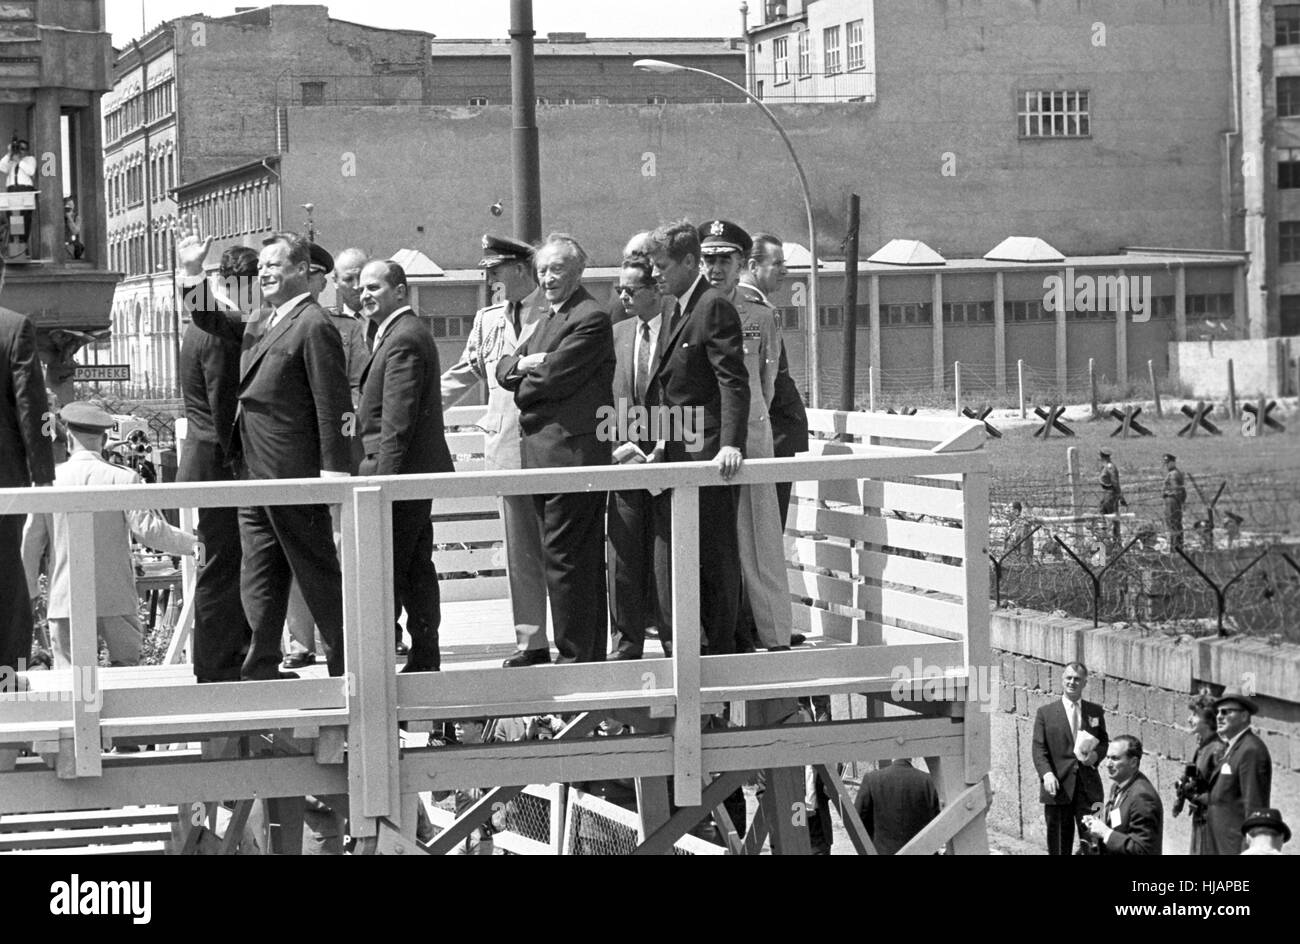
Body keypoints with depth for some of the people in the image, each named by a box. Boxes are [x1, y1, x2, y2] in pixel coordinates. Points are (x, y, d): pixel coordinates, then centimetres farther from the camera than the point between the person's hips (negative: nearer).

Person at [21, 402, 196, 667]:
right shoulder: (122, 479, -6)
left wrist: (28, 595, 17)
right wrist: (193, 543, 3)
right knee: (127, 665, 10)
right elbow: (149, 530, -11)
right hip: (116, 597, -1)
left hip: (65, 601, 1)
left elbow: (31, 542, 5)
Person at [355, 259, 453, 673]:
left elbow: (397, 420, -20)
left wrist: (383, 477, -22)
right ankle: (425, 657, 15)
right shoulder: (403, 333, 19)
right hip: (417, 472, 11)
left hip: (402, 470, -11)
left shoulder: (403, 339, -15)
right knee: (416, 568, 12)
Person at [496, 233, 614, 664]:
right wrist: (522, 363, -5)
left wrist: (522, 389, 1)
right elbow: (504, 370, 15)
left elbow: (552, 379, -18)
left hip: (572, 450, -10)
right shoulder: (549, 318, 20)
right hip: (543, 451, 10)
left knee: (565, 559, -9)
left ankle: (576, 657, -6)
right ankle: (591, 652, 18)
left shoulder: (592, 319, -11)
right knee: (580, 560, 13)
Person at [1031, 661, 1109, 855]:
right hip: (1058, 787, -1)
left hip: (1088, 788, 1)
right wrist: (1046, 774, -17)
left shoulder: (1096, 712, 12)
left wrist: (1096, 754, -6)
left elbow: (1104, 742, 18)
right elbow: (1038, 749, 0)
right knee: (1059, 846, 3)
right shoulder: (1045, 713, 5)